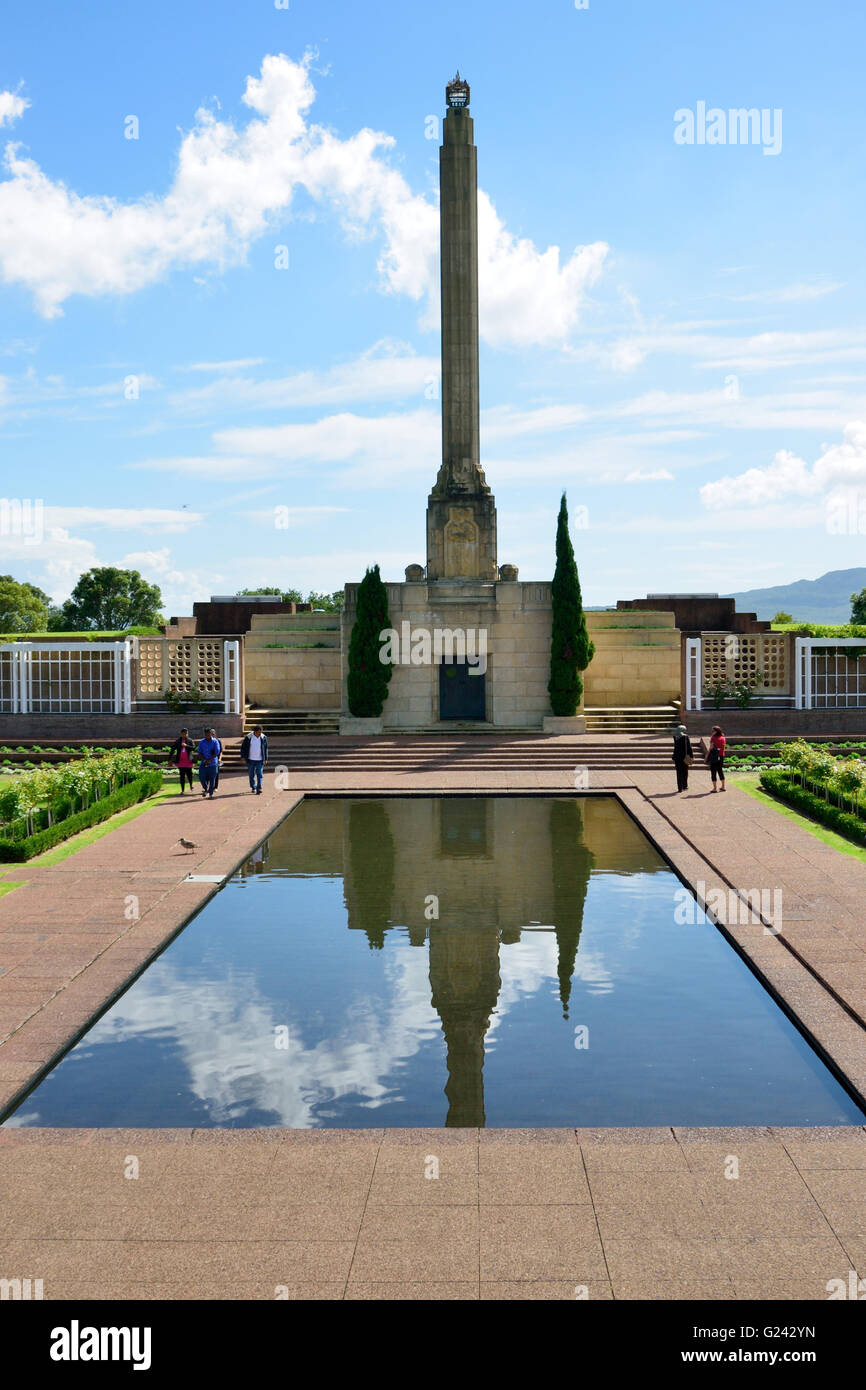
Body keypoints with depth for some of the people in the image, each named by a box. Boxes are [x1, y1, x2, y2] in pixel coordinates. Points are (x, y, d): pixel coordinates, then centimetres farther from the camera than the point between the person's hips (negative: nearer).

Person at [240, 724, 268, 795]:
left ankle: (259, 789, -9)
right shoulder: (248, 737, -6)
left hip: (260, 760, 0)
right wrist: (243, 757, -3)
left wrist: (265, 759, 4)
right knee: (251, 775, 9)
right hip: (250, 760, 0)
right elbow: (243, 747, 3)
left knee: (259, 774, -7)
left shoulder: (264, 737, -2)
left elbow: (265, 749, 6)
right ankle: (253, 788, 23)